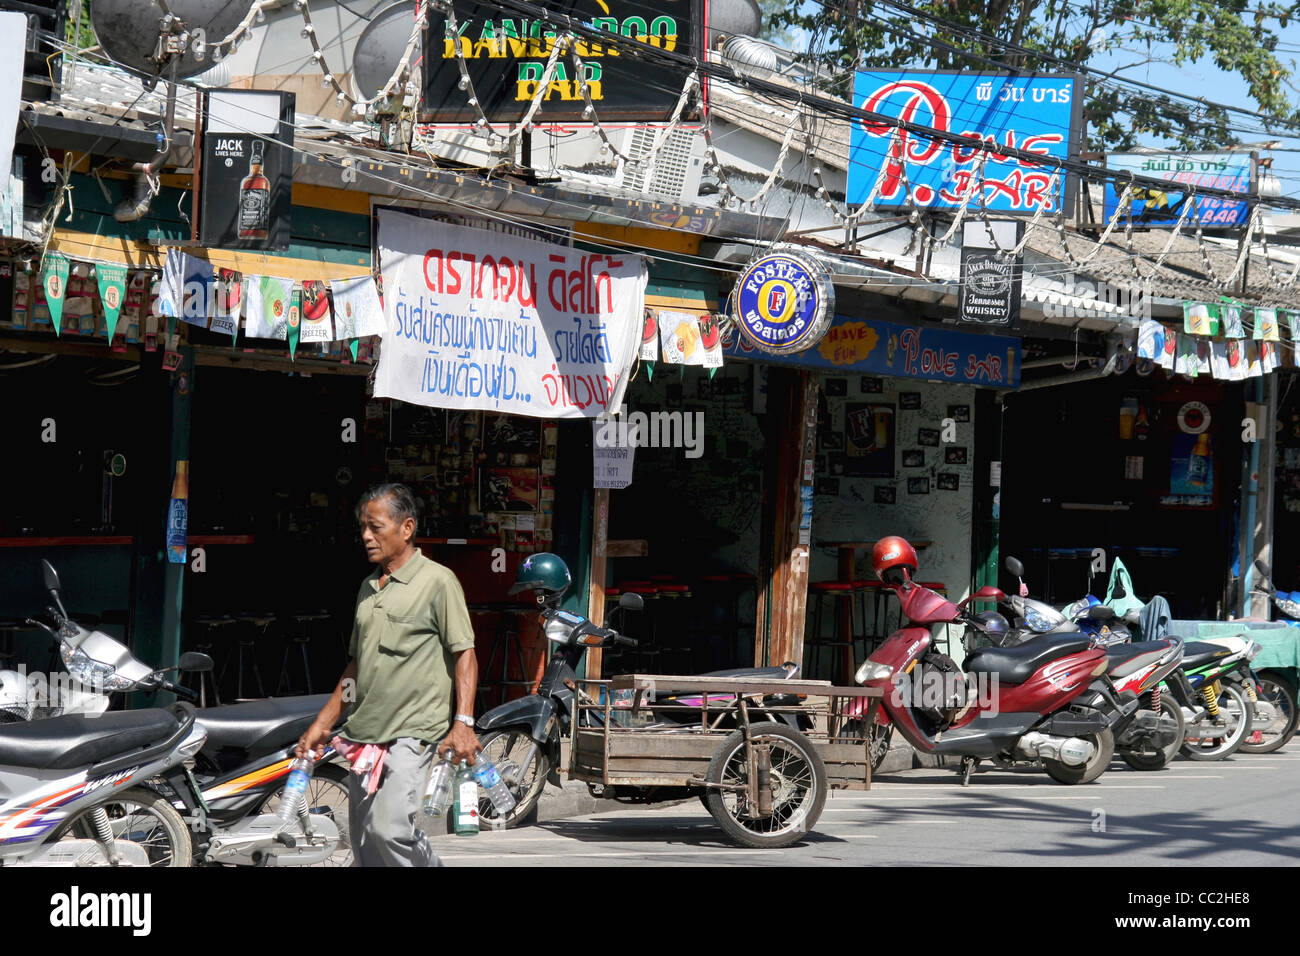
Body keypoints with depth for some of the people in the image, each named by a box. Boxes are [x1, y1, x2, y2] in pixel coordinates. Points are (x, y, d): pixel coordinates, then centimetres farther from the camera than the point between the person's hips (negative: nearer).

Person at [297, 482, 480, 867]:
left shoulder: (437, 581, -4)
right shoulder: (369, 588, 18)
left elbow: (465, 654, -8)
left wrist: (463, 723, -18)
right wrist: (322, 723, 21)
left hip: (412, 732, -8)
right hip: (363, 734, 8)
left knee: (389, 827, -22)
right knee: (364, 844, 5)